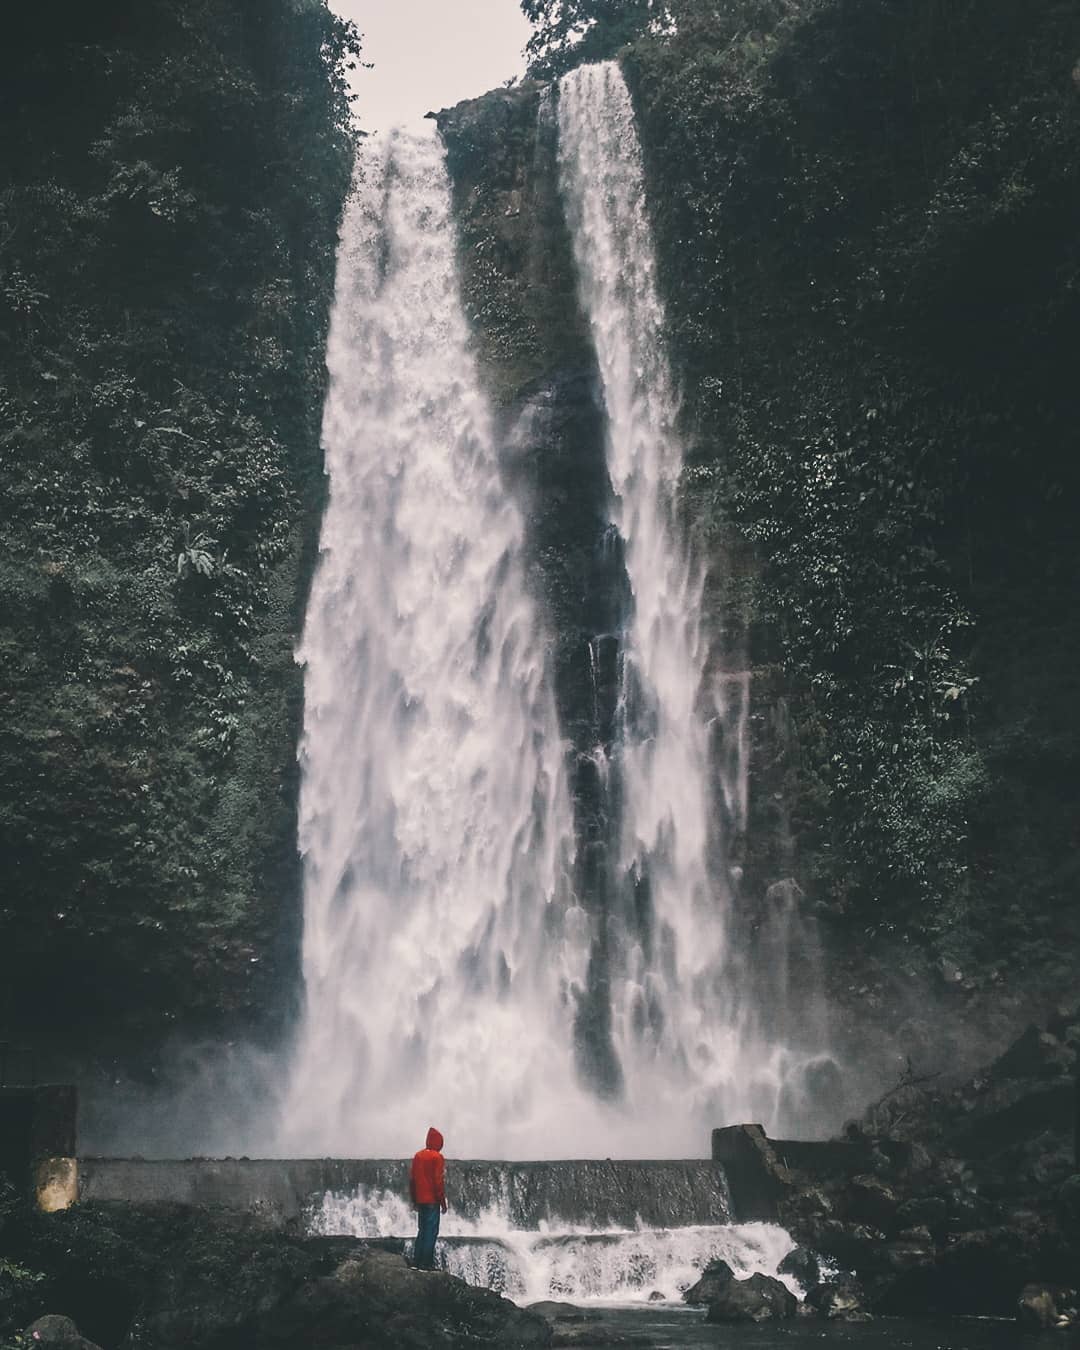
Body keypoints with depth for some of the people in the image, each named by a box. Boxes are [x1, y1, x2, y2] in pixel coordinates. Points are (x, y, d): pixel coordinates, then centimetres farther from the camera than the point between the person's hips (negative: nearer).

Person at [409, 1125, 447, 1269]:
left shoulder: (418, 1156, 9)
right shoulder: (437, 1157, -10)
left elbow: (412, 1179, 12)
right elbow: (439, 1181, -13)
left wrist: (414, 1200, 18)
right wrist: (443, 1202, -7)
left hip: (420, 1200, 7)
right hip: (432, 1201, -7)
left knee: (422, 1230, 15)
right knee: (431, 1231, -3)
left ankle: (417, 1261, 14)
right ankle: (427, 1263, -6)